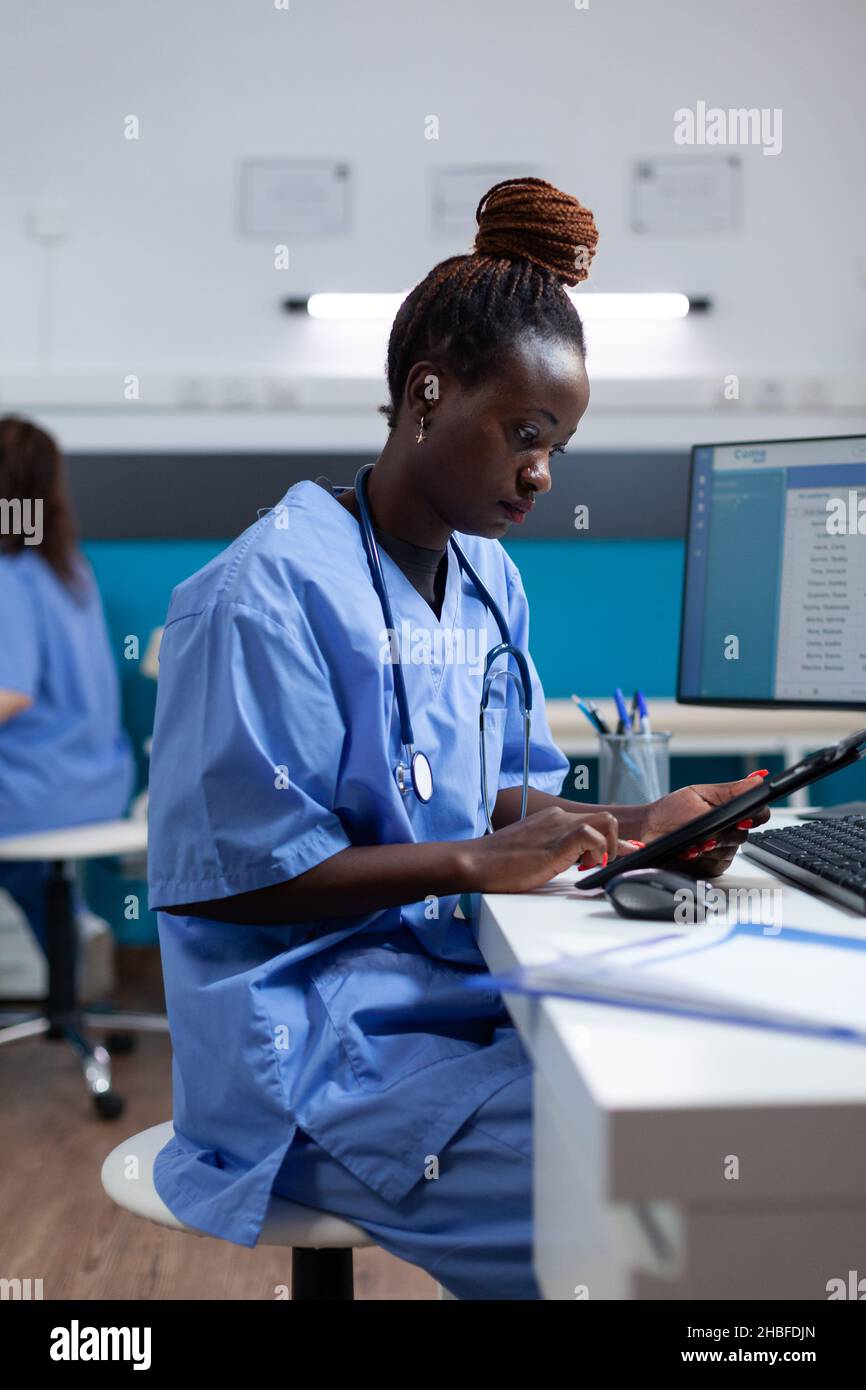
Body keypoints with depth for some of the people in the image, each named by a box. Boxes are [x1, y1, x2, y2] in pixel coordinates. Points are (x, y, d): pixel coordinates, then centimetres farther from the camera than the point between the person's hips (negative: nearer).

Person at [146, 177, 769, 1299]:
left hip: (464, 989, 8)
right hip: (317, 1050, -8)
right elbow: (224, 873, -18)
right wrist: (475, 862, -20)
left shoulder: (492, 580, 12)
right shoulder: (270, 590, -15)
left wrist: (633, 826, -2)